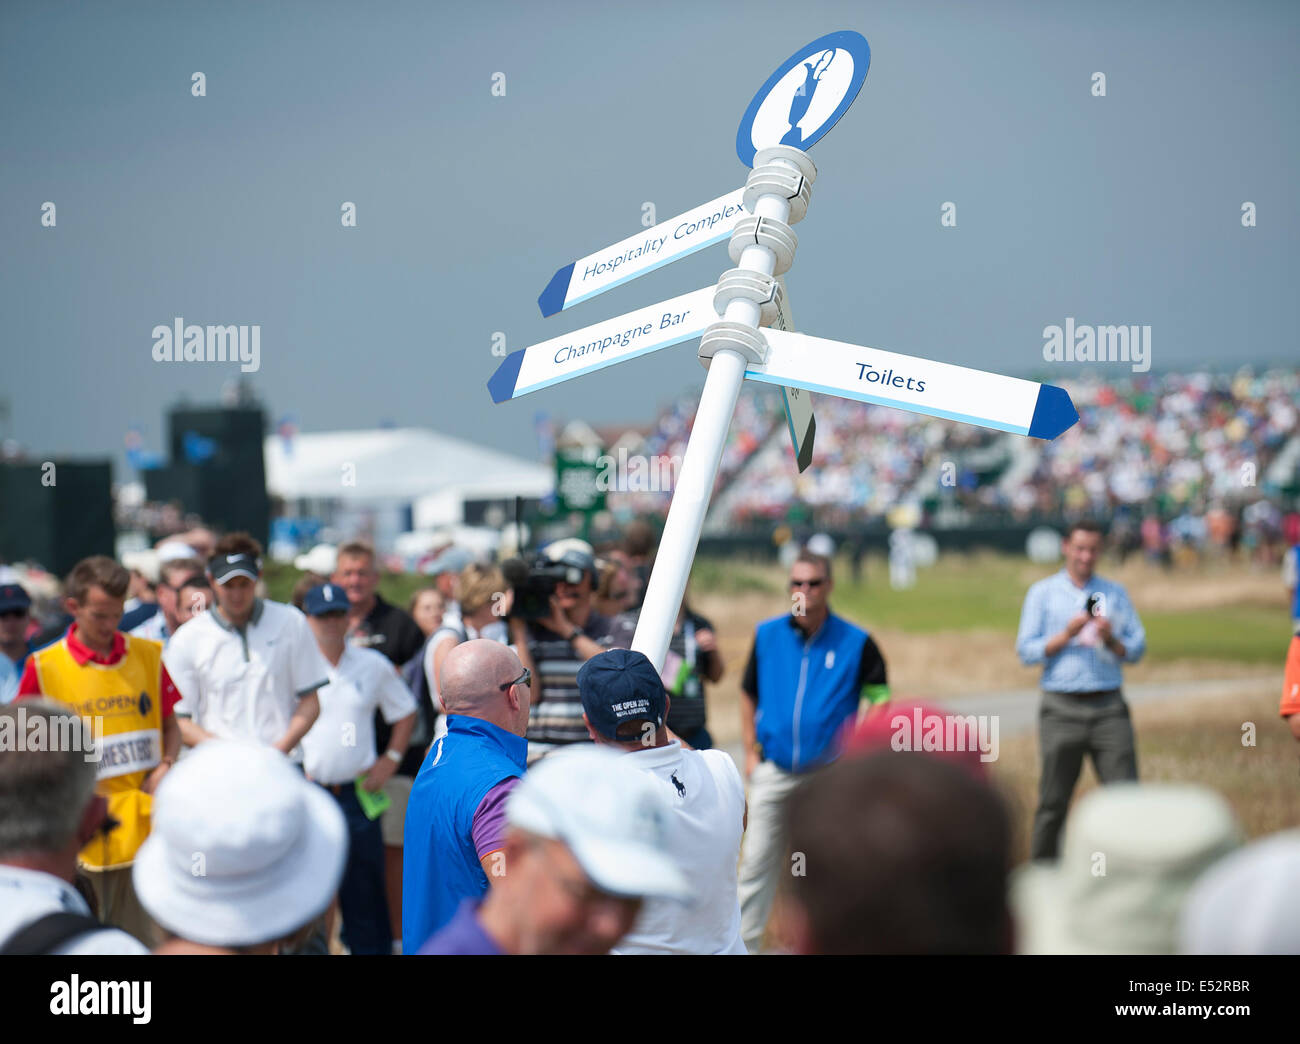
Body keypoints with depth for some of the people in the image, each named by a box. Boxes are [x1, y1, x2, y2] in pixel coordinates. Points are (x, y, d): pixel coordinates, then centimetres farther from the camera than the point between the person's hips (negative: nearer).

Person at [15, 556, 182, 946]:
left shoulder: (148, 655, 7)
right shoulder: (43, 667, -2)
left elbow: (170, 726, 16)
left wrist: (165, 765, -2)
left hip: (139, 823, 2)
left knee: (136, 941, 2)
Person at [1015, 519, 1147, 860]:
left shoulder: (1115, 593, 15)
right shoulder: (1042, 593, 10)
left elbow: (1137, 649, 10)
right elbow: (1026, 651, 2)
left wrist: (1111, 640, -10)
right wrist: (1066, 636, -11)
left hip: (1108, 707, 2)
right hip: (1062, 708, -1)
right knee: (1053, 800, 0)